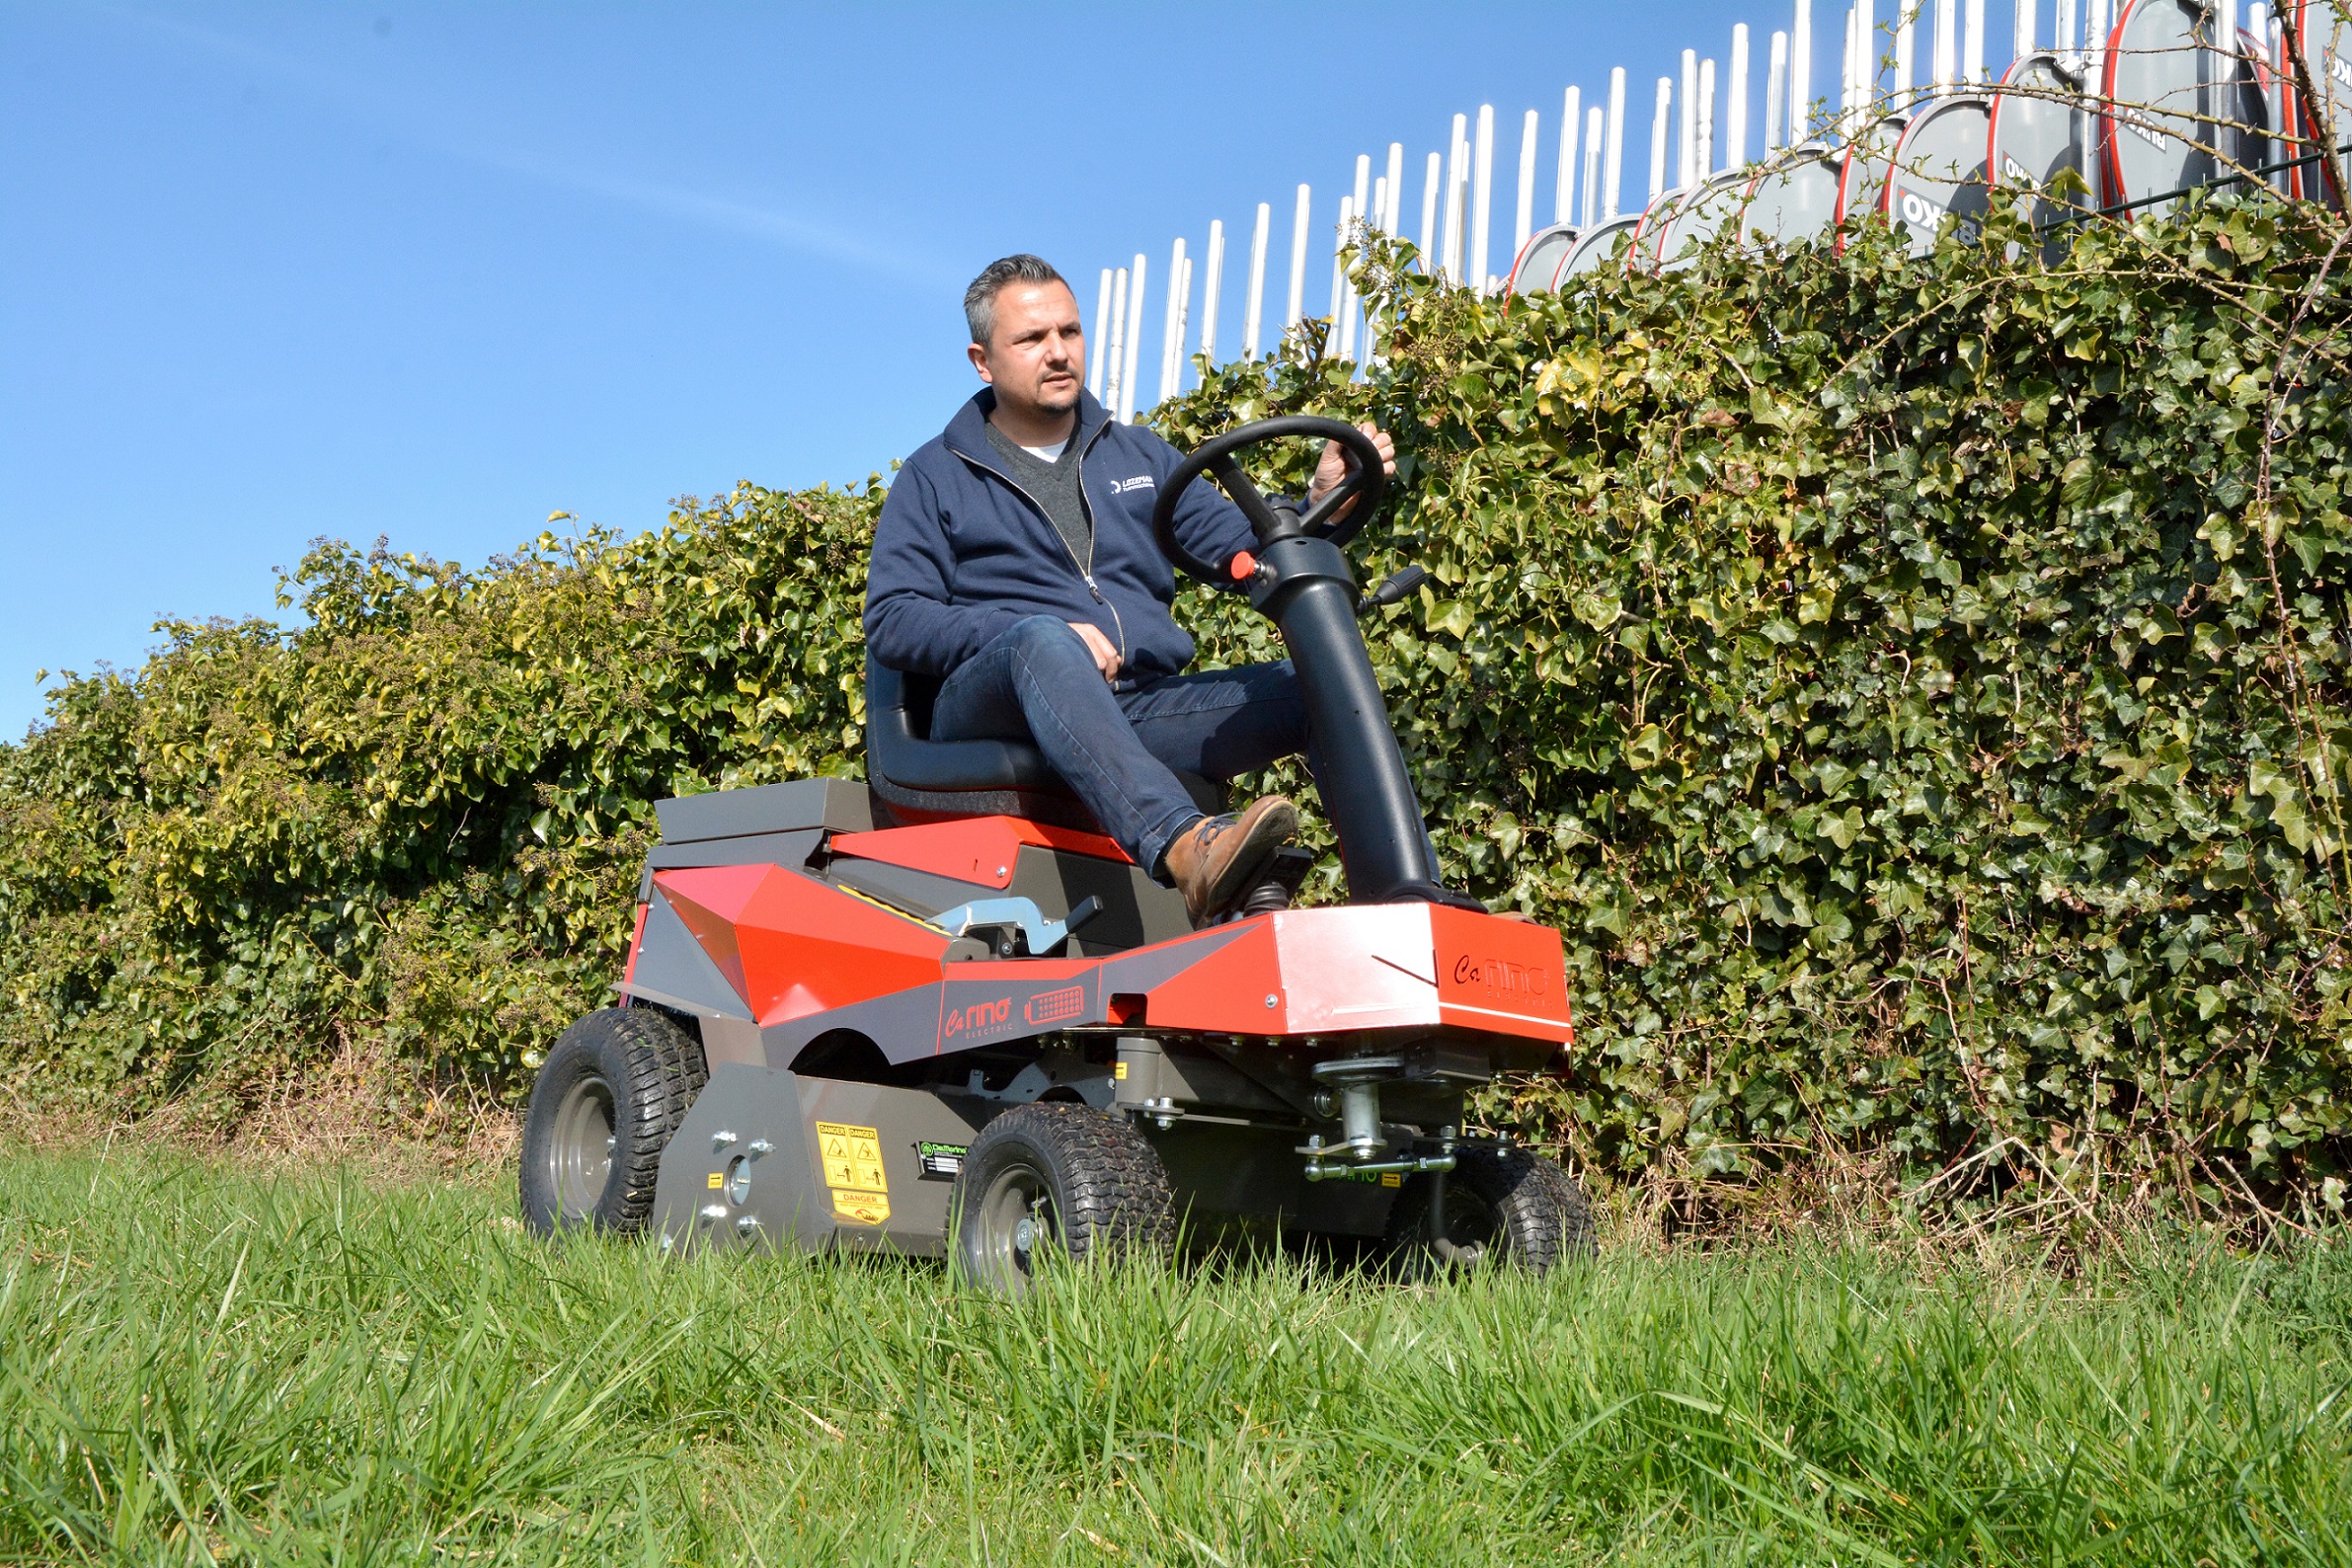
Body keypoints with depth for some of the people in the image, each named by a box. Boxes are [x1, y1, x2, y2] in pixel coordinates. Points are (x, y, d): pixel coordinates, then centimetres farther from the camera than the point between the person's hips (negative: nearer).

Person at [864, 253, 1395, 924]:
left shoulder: (1140, 457, 25)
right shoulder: (935, 477, 14)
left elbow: (1251, 553, 16)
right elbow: (891, 620, 0)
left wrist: (1321, 501, -6)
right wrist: (1035, 635, -14)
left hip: (1140, 709, 4)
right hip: (992, 710, -4)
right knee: (1039, 642, -39)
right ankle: (1184, 846, -60)